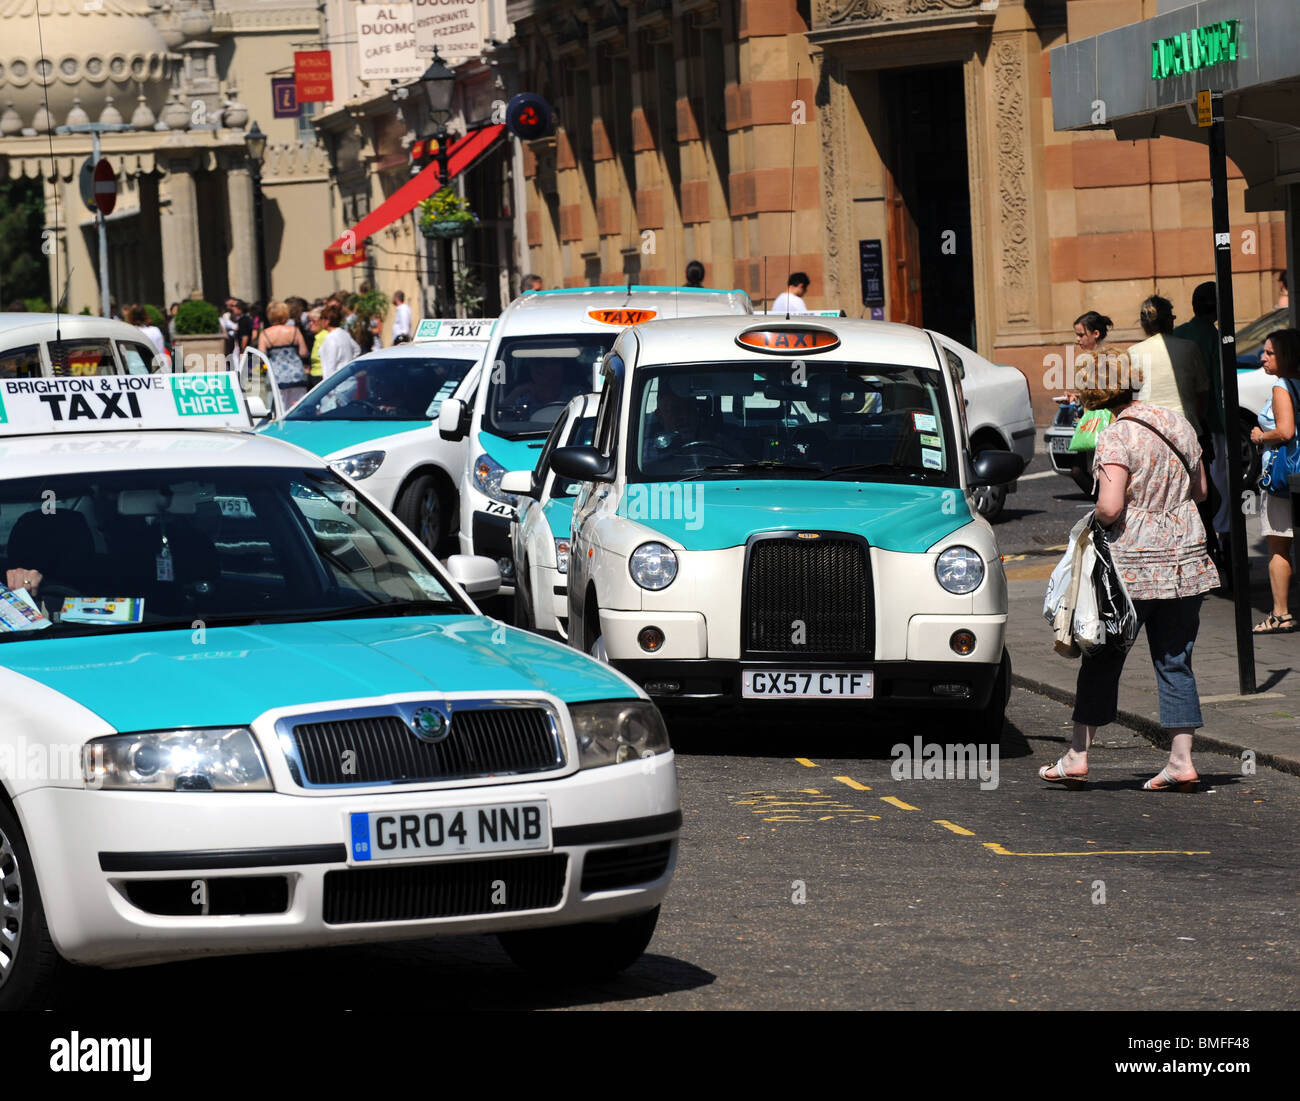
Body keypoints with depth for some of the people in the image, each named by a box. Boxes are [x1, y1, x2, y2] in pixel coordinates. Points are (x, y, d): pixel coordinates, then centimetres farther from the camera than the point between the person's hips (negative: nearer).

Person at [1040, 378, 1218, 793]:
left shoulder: (1116, 438, -14)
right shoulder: (1179, 425, 7)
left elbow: (1110, 508, -20)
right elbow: (1200, 491, 16)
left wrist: (1096, 518, 0)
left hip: (1132, 565, -5)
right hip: (1186, 558, 5)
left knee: (1102, 658, 6)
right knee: (1176, 663, 9)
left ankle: (1078, 755, 11)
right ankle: (1181, 761, 4)